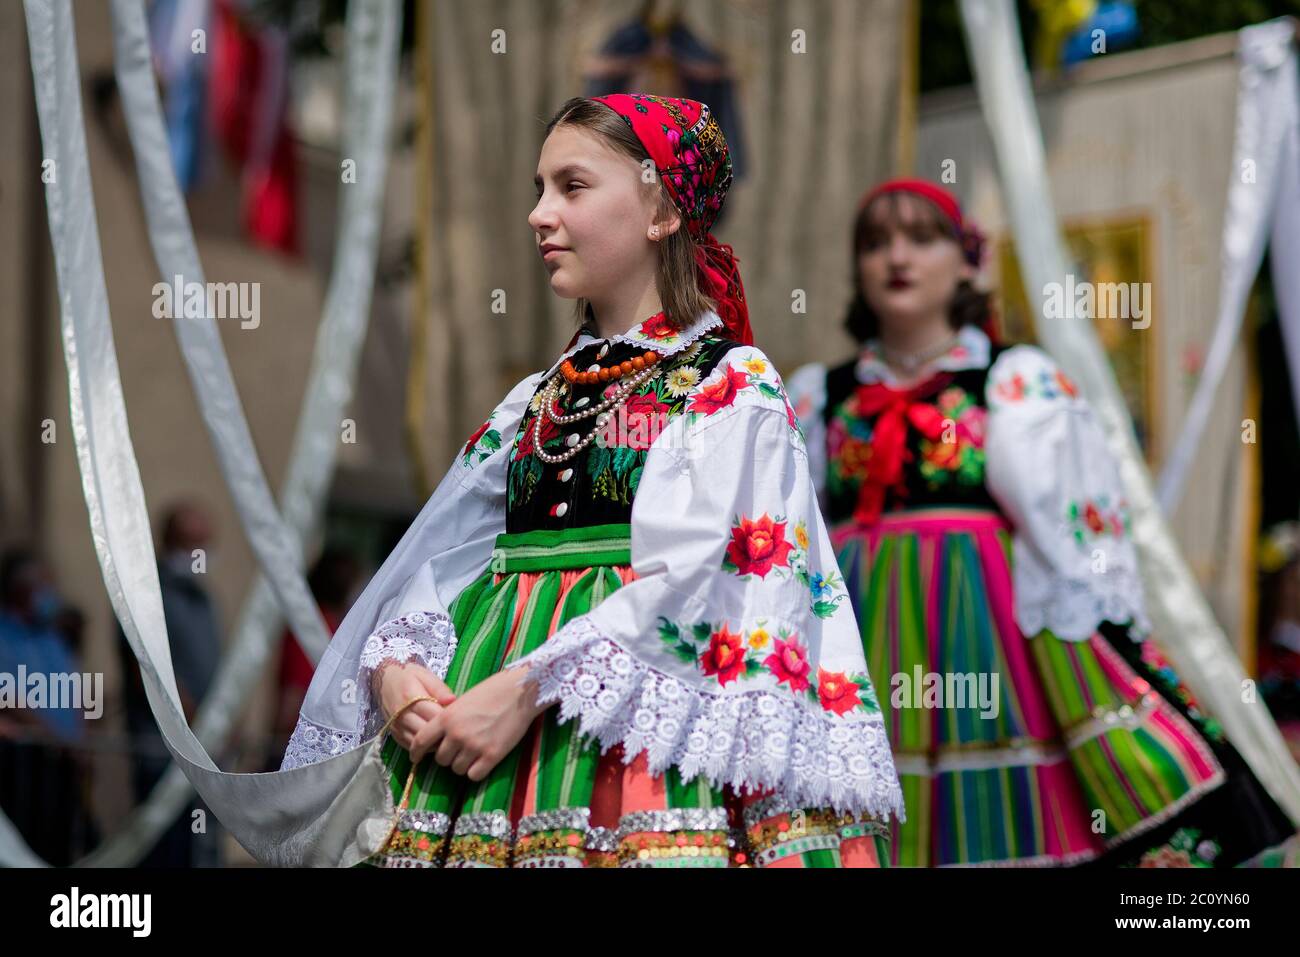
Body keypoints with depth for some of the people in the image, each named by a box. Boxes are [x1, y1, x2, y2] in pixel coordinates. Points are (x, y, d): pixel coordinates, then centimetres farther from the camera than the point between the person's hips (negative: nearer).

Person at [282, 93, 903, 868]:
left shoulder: (733, 388, -1)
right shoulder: (534, 404, 20)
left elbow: (690, 580, -13)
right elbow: (438, 561, 13)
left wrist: (529, 685, -20)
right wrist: (395, 664, -8)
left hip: (636, 732, -6)